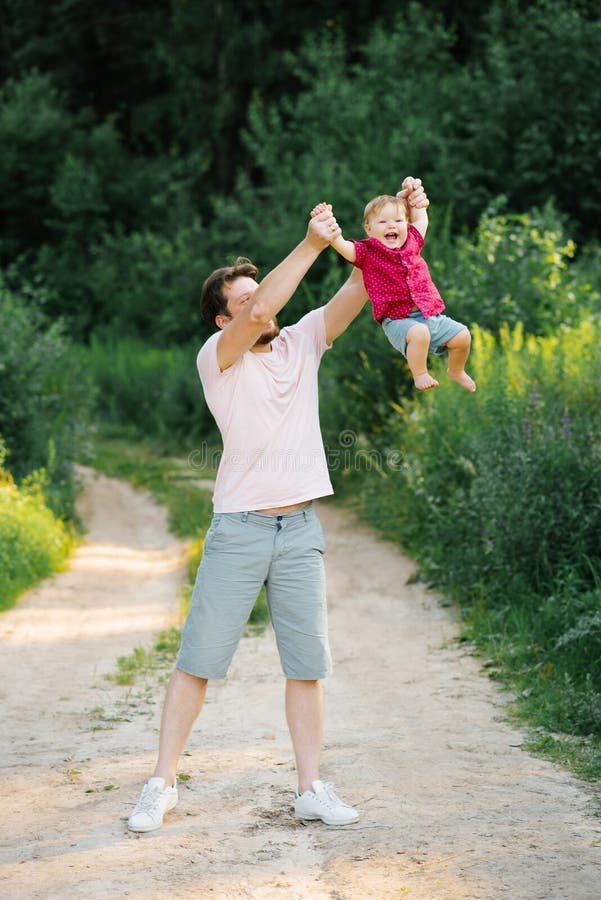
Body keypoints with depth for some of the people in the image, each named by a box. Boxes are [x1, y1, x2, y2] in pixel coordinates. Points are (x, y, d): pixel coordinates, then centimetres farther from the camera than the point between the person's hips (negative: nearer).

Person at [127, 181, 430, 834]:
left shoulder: (301, 343, 10)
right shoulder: (216, 358, -3)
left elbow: (359, 290, 3)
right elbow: (262, 312, -22)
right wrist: (310, 245, -20)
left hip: (300, 532, 4)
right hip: (237, 530, -4)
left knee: (307, 664, 4)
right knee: (198, 659, 0)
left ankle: (311, 789, 11)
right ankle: (161, 786, 8)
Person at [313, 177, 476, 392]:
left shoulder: (412, 243, 12)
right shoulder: (367, 253, -2)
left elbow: (420, 219, 30)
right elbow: (340, 243, -17)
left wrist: (411, 194, 23)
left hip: (431, 314, 6)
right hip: (398, 320, -6)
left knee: (462, 336, 0)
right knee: (419, 332, -36)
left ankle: (456, 371, 30)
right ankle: (420, 375, -16)